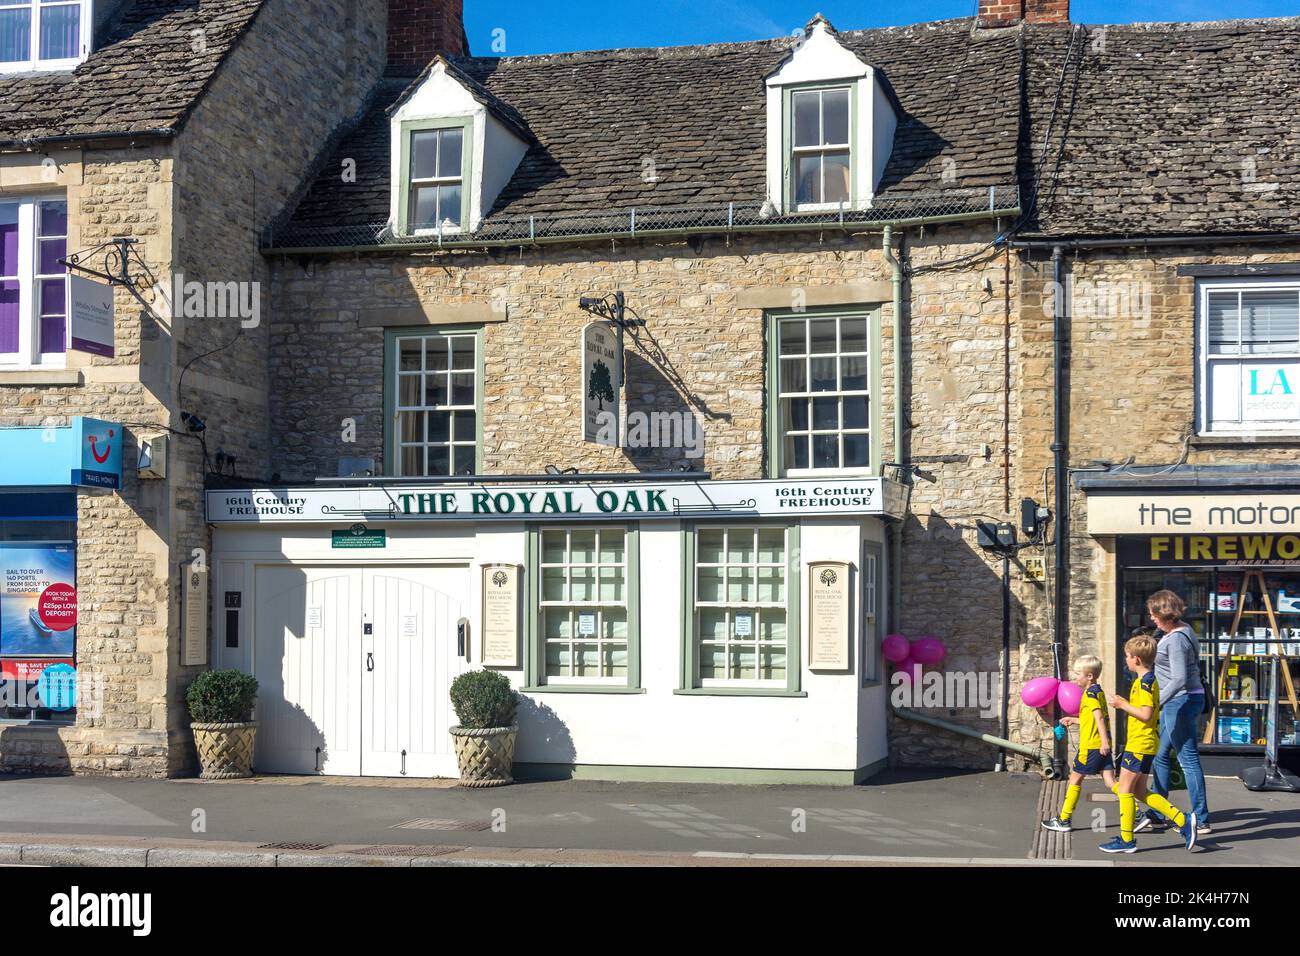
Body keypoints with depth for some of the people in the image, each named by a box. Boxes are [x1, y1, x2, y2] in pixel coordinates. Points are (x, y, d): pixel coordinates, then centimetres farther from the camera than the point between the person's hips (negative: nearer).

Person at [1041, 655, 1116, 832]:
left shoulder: (1090, 693, -12)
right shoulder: (1099, 692, 16)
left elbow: (1099, 717, -24)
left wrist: (1105, 741, -30)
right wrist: (1074, 720, 31)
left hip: (1090, 746, -8)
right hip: (1102, 746, 8)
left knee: (1075, 779, 4)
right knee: (1110, 782, 4)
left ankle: (1063, 821, 12)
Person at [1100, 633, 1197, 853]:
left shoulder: (1145, 682, -16)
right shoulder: (1148, 680, 16)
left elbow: (1146, 714, -24)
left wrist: (1123, 705, -15)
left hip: (1140, 745, -10)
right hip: (1145, 743, 10)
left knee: (1124, 789, -3)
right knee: (1140, 792, 13)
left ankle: (1126, 840, 2)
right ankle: (1183, 820, 9)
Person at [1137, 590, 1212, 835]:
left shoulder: (1176, 640, -21)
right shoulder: (1181, 629, 10)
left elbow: (1179, 679, -29)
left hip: (1181, 701, -11)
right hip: (1177, 702, 11)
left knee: (1188, 759, -4)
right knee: (1160, 756, 15)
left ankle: (1201, 821, 2)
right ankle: (1157, 815, 23)